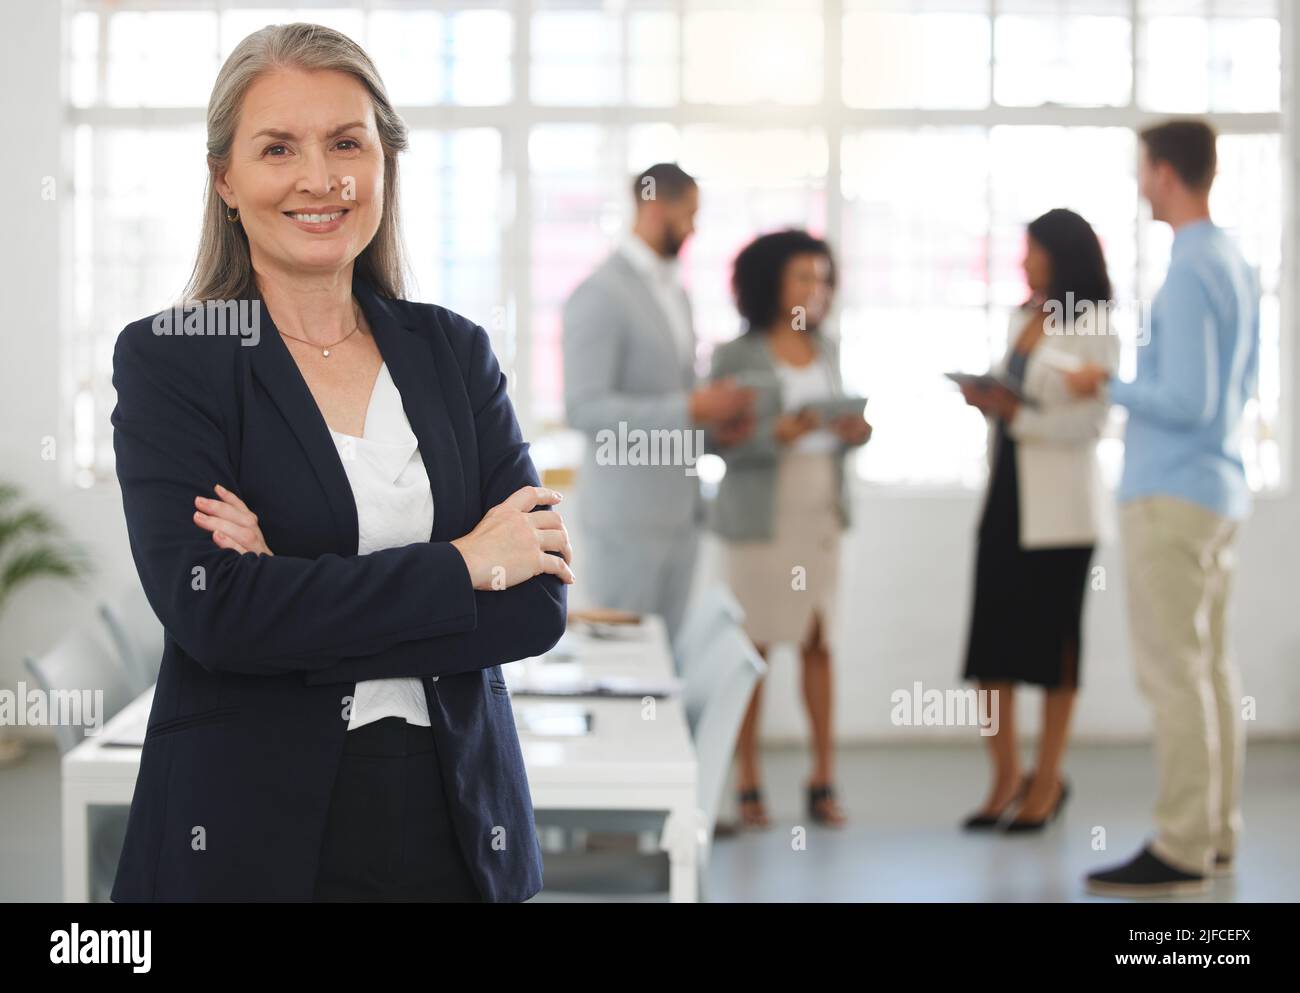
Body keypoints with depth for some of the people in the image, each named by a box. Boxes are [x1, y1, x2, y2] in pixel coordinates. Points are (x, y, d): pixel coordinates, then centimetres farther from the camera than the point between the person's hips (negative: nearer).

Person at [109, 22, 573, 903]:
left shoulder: (457, 351, 6)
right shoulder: (165, 360, -4)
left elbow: (539, 601, -4)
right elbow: (207, 607, -17)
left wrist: (299, 605, -15)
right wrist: (460, 567, -12)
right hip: (253, 841, -3)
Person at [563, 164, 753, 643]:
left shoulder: (676, 292, 16)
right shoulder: (599, 295, -13)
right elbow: (585, 408, -20)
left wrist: (717, 408, 3)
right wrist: (689, 409, -22)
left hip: (679, 510, 8)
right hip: (625, 516, -8)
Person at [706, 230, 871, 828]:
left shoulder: (827, 351, 12)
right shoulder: (736, 358, -3)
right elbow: (722, 444, -8)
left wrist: (853, 434, -2)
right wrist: (778, 435, -22)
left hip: (821, 511, 4)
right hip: (759, 516, -4)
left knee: (818, 642, 1)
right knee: (754, 644, -1)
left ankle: (823, 779, 4)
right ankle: (747, 784, 6)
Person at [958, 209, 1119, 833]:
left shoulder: (1093, 332, -7)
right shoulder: (1020, 320, 15)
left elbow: (1089, 421, -15)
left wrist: (1015, 411, -23)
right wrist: (985, 401, 0)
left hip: (1058, 507, -7)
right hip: (1006, 496, 7)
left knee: (1052, 641, 1)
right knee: (990, 638, 3)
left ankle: (1047, 782, 11)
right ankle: (1006, 777, 13)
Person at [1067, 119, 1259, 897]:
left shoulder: (1190, 275, -17)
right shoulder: (1237, 265, 12)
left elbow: (1189, 402, -21)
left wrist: (1109, 388, -8)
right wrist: (1138, 373, 17)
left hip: (1173, 496, -10)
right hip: (1220, 489, 10)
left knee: (1175, 673, -7)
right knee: (1212, 667, 13)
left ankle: (1183, 849, -4)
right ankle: (1217, 833, 19)